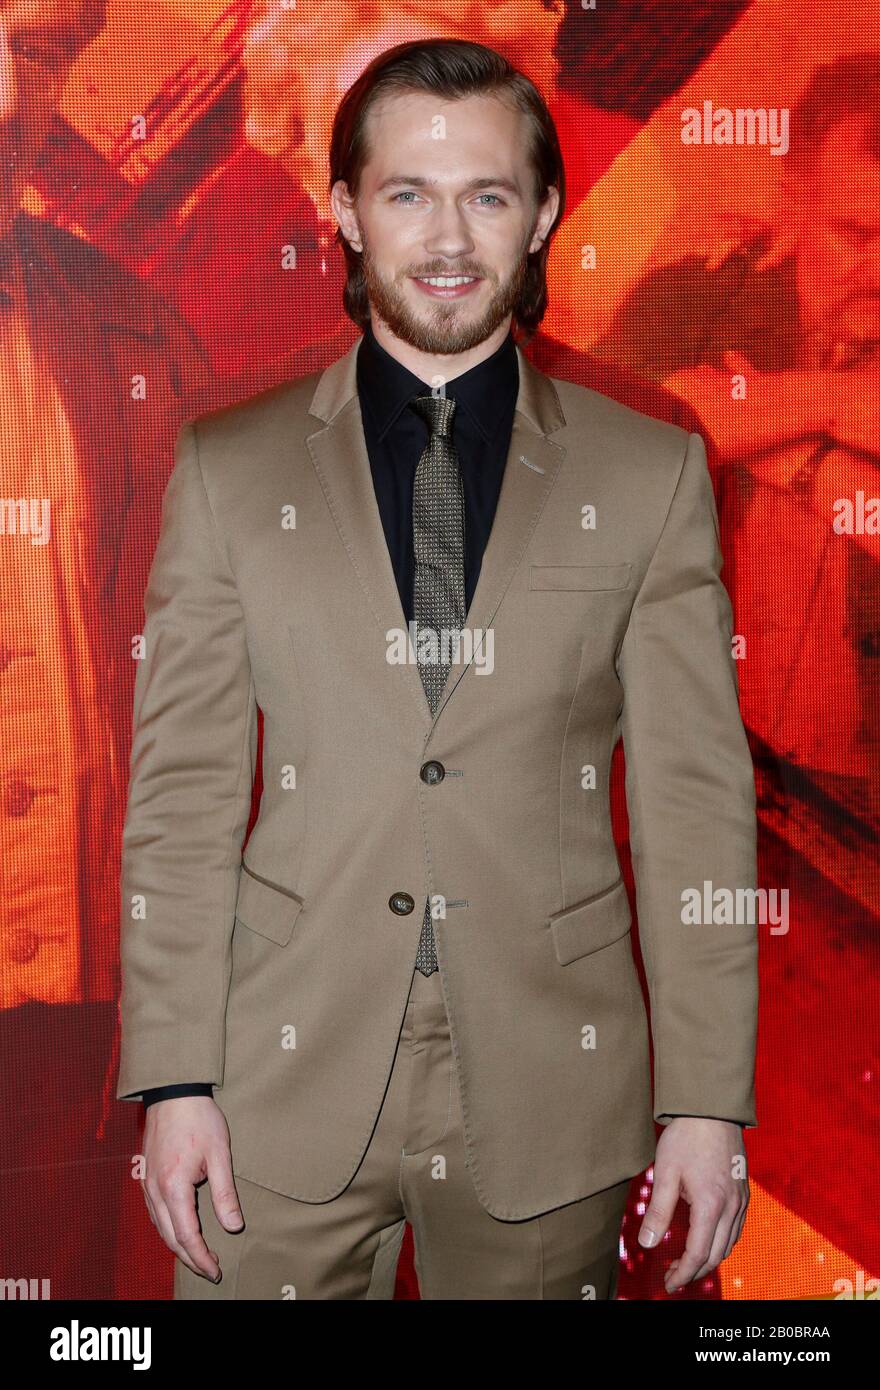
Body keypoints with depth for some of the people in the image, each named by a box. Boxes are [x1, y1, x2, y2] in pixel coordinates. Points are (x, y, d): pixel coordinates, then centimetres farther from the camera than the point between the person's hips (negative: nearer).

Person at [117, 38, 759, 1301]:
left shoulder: (652, 472, 1)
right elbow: (182, 793, 1)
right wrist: (174, 1079, -4)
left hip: (550, 1096, 0)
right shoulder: (230, 468, 3)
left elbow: (695, 802, -1)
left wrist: (708, 1101, -4)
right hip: (287, 1093, 0)